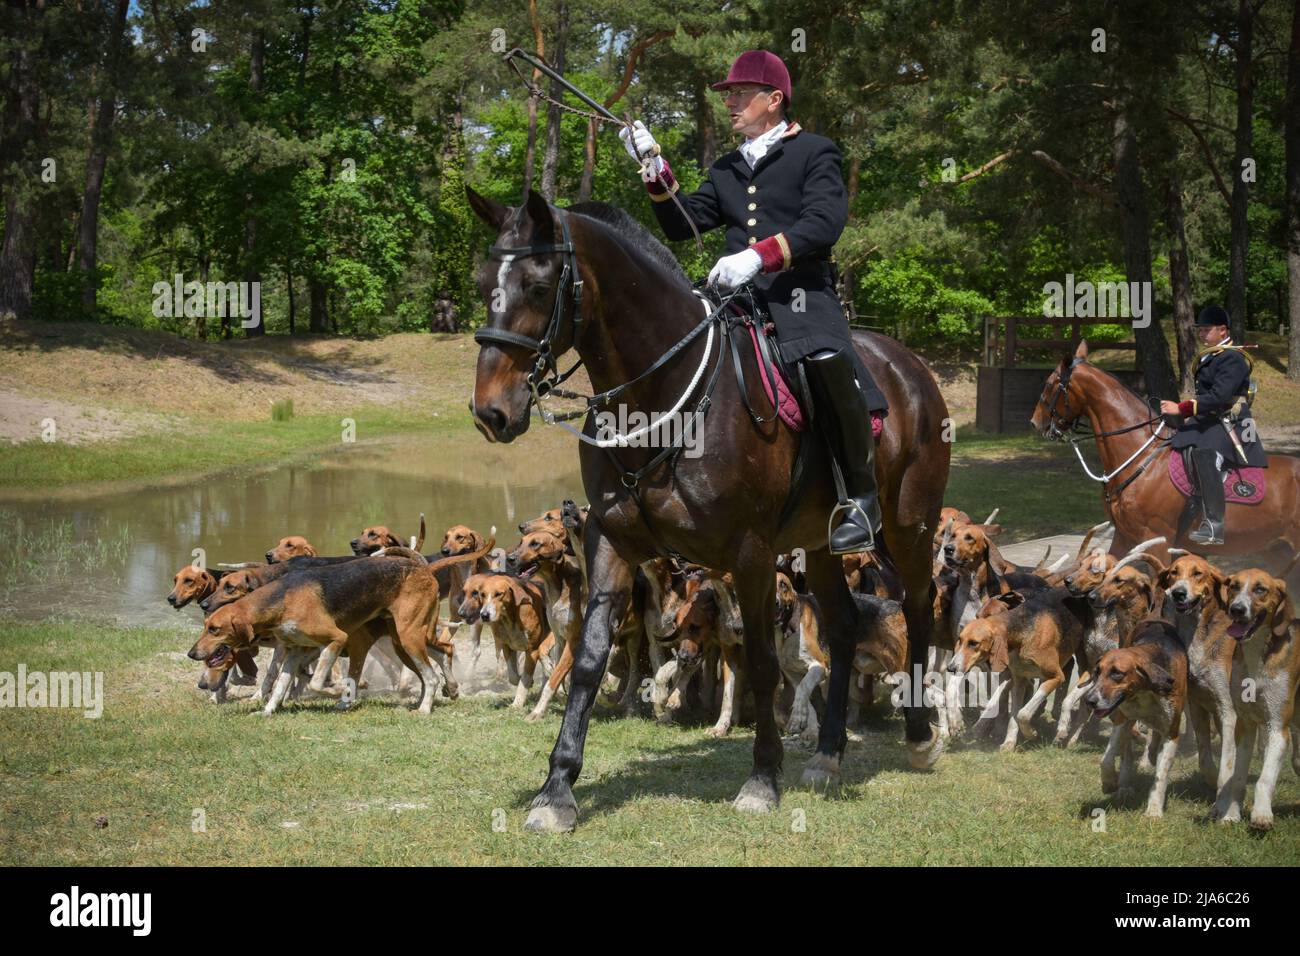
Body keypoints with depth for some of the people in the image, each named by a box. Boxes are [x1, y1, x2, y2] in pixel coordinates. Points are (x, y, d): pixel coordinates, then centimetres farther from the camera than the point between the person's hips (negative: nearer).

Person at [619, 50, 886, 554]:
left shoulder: (815, 153, 6)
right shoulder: (727, 170, 26)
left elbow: (824, 221, -11)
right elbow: (681, 224, 22)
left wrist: (759, 256, -24)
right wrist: (655, 171, 6)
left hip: (801, 290, -7)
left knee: (825, 360, -36)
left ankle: (862, 498, -26)